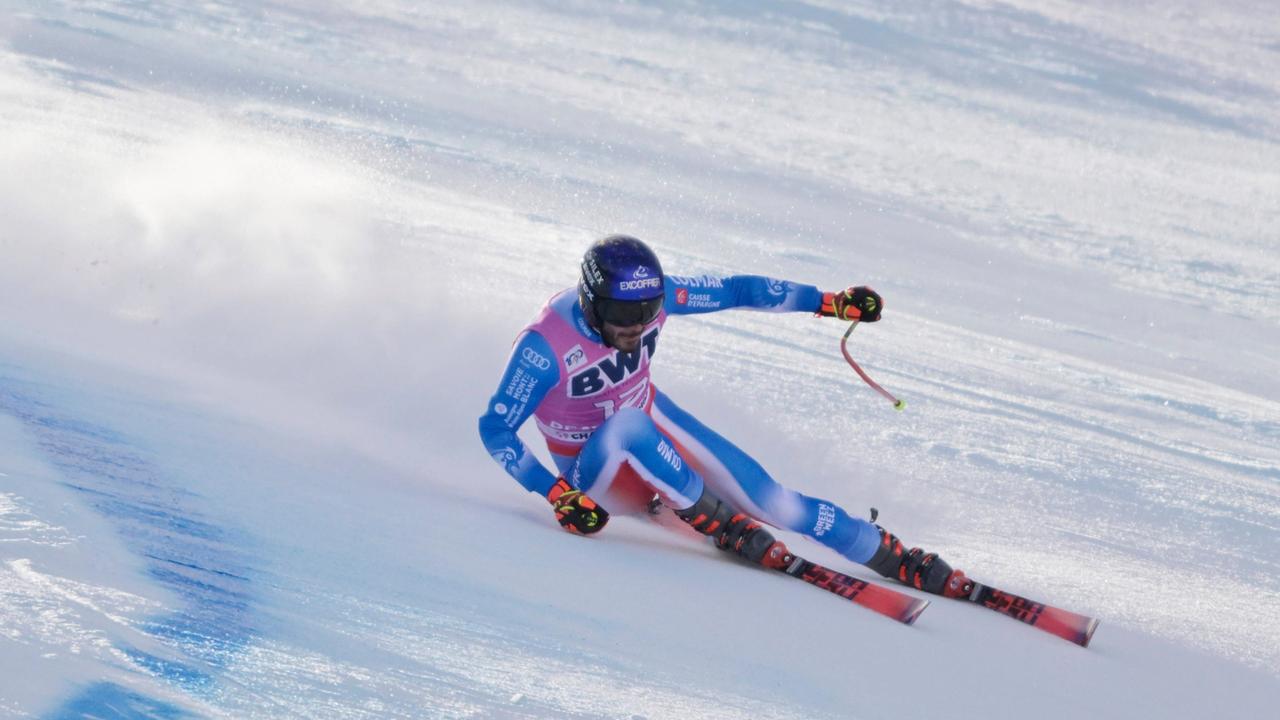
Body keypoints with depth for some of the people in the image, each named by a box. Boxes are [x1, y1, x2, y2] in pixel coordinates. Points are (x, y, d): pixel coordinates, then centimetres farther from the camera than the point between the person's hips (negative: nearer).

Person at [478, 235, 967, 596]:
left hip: (655, 423, 4)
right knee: (630, 428, -39)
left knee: (769, 499, -10)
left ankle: (892, 557, 3)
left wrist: (828, 302, -11)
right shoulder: (545, 346, -32)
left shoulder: (654, 295, -19)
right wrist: (558, 495, -35)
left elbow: (734, 291, -9)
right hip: (596, 471, -4)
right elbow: (495, 430, -25)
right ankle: (723, 525, -20)